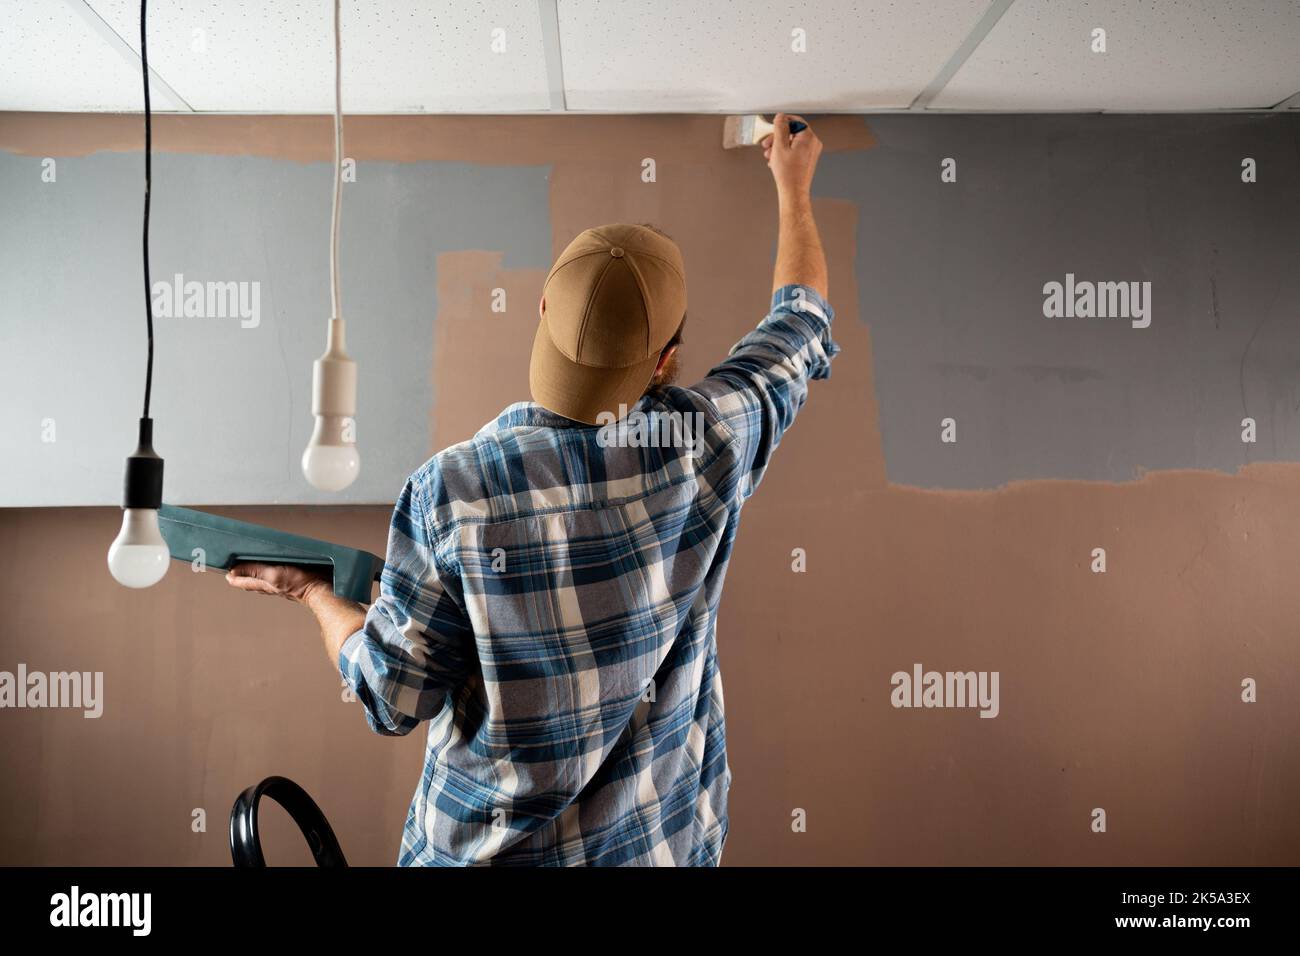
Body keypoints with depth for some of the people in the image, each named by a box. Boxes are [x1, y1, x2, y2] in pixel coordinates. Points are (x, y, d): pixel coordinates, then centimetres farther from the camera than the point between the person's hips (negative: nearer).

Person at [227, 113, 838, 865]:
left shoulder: (452, 490, -23)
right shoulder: (708, 441, -18)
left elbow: (396, 697, -14)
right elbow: (804, 323, 2)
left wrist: (315, 594, 4)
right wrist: (794, 184, 18)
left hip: (487, 846, -1)